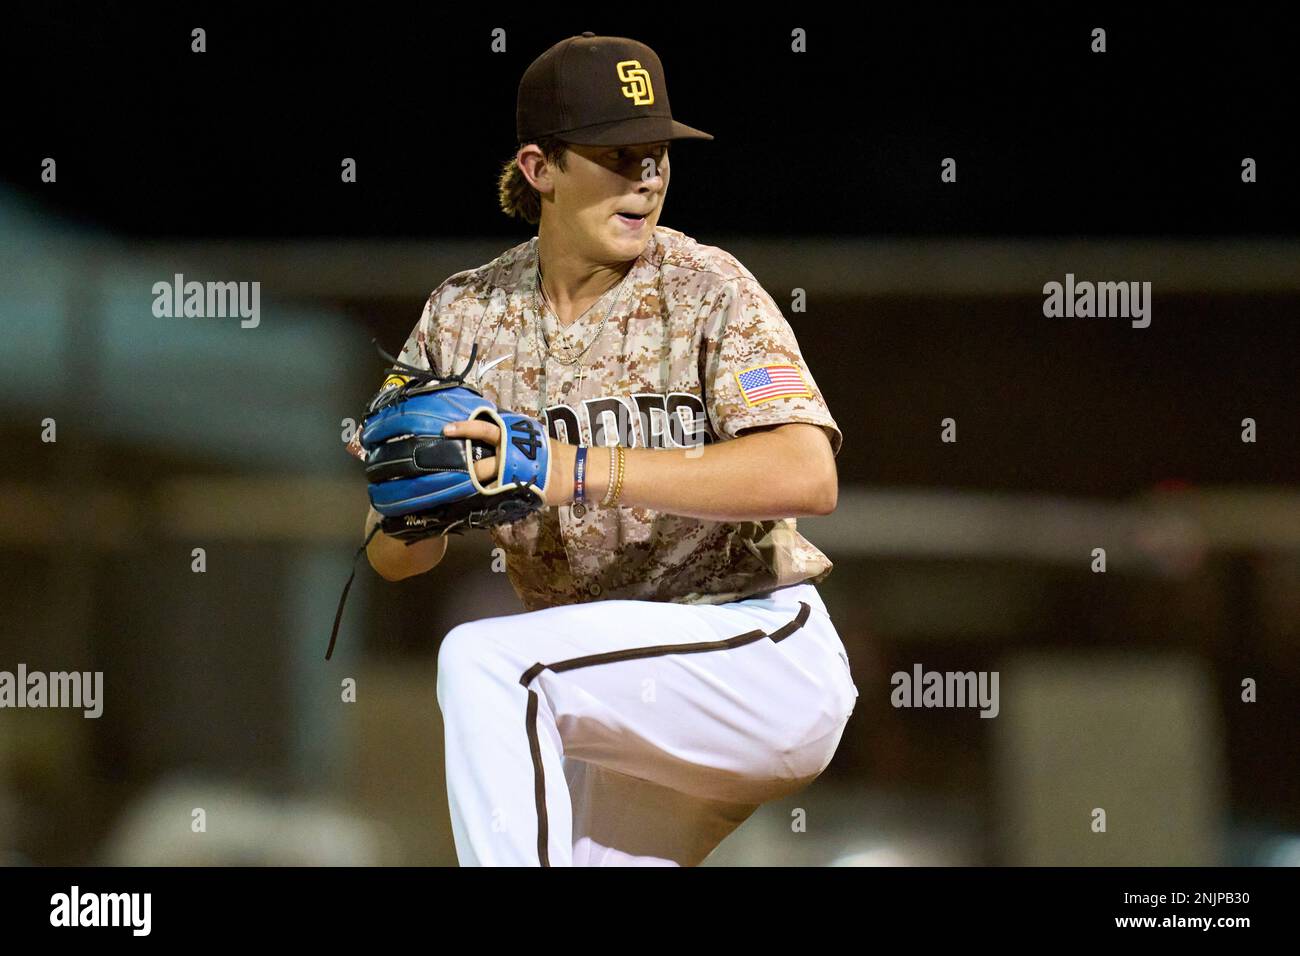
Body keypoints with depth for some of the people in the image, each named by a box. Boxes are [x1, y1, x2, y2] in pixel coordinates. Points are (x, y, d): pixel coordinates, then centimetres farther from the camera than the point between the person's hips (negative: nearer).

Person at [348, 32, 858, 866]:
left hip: (767, 662, -6)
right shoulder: (467, 314, 5)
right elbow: (393, 558, 5)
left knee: (484, 659, -25)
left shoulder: (707, 289, -10)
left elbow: (808, 476, -27)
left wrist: (583, 471, -33)